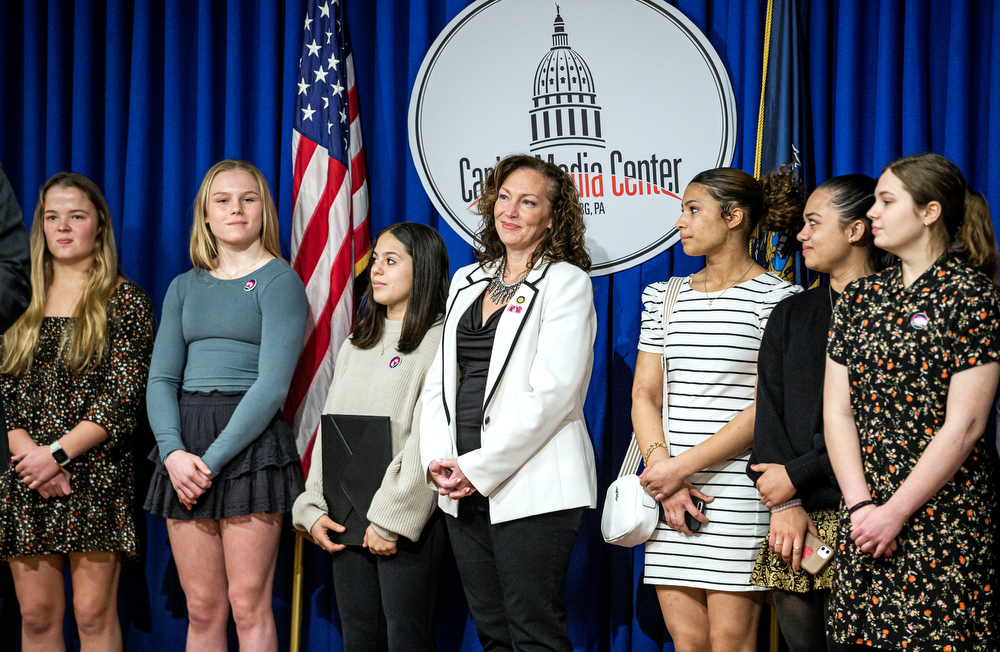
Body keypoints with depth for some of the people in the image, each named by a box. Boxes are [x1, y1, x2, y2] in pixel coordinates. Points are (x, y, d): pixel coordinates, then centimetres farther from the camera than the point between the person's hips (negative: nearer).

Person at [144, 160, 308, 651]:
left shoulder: (279, 280, 0)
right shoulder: (184, 288, 16)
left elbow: (272, 384, -9)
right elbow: (161, 378, 9)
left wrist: (212, 461, -15)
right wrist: (173, 452, -9)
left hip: (251, 441, -5)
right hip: (185, 444, 5)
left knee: (248, 607, -5)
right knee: (202, 609, 6)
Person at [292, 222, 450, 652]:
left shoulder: (438, 342, -5)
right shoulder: (356, 346, 19)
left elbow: (428, 442, -12)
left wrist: (392, 519, -16)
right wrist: (313, 508, 5)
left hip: (407, 520, -7)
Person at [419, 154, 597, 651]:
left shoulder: (566, 281, -3)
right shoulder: (467, 280, 18)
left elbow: (552, 392, -13)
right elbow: (439, 381, 16)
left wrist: (480, 468, -15)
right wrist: (437, 458, -1)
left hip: (532, 488, -6)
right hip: (463, 492, 6)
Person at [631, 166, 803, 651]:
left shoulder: (778, 297, -2)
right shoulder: (664, 297, 15)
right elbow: (644, 394, 10)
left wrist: (681, 466, -12)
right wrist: (661, 465, -7)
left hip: (739, 491, -4)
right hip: (670, 496, 5)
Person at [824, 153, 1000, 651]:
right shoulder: (861, 297, 12)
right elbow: (836, 409, 6)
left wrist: (896, 512, -13)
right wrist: (860, 506, -6)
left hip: (943, 514, -5)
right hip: (864, 518, 5)